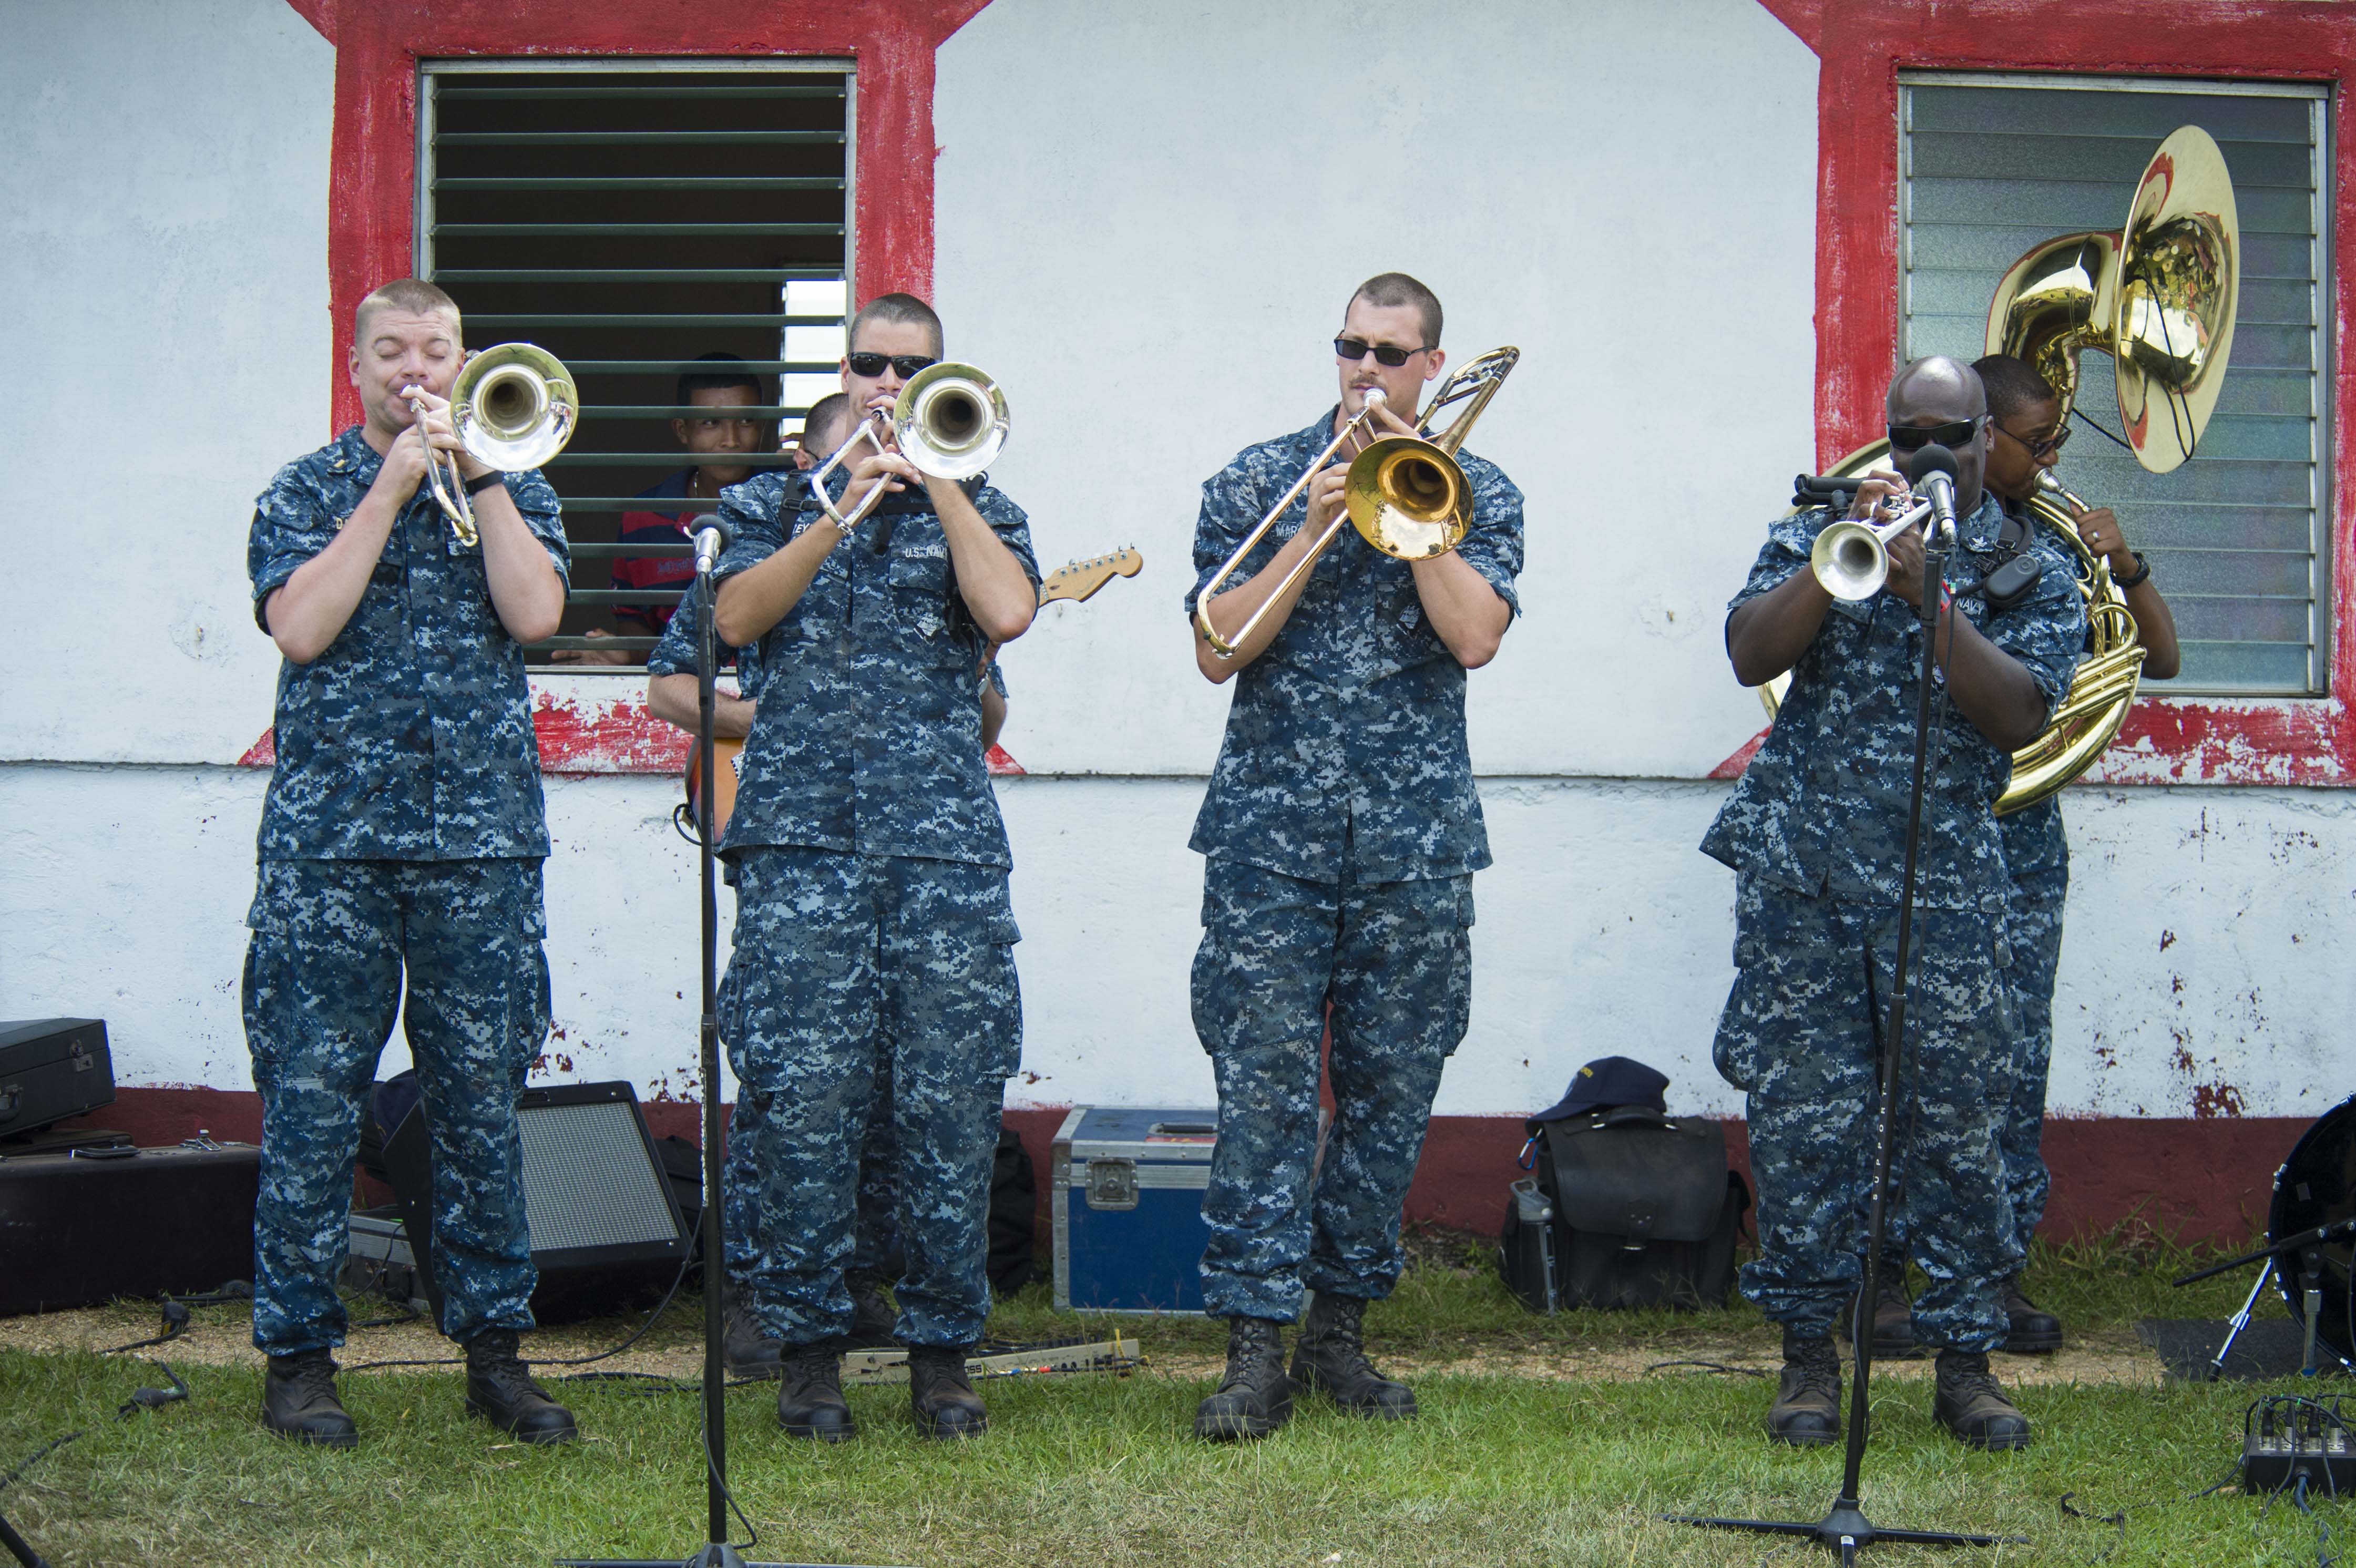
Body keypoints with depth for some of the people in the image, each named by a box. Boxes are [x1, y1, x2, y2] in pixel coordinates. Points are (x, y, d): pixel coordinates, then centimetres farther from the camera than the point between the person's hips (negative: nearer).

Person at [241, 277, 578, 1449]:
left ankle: (493, 1349, 12)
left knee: (481, 1106, 4)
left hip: (481, 843, 1)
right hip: (329, 837, -1)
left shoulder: (514, 490, 13)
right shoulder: (304, 492, 9)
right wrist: (394, 486, -7)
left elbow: (534, 612, -5)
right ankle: (298, 1353, 7)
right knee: (311, 1103, -1)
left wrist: (477, 470, -5)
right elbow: (302, 627, -9)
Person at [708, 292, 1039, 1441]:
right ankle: (807, 1349, 5)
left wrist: (935, 477, -1)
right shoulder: (775, 498, 16)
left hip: (945, 838, 0)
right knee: (801, 1098, -5)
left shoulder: (979, 511, 16)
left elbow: (1008, 612, -6)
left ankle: (941, 1352, 7)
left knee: (952, 1104, -2)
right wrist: (845, 508, -8)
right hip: (801, 831, 0)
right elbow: (736, 619, -2)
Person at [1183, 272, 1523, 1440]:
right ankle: (1255, 1345, -6)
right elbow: (1218, 650, -2)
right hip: (1271, 828, -1)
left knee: (1390, 1089, 4)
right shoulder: (1258, 480, 8)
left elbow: (1475, 635, -9)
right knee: (1263, 1082, -7)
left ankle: (1340, 1323, 16)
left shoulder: (1475, 492, 8)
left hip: (1415, 835, 1)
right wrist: (1315, 525, -10)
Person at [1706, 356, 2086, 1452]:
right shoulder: (1814, 533, 11)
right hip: (1800, 875, 1)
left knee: (1955, 1128, -2)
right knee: (1803, 1123, 0)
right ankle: (1809, 1351, 10)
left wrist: (1933, 595, -17)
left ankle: (1965, 1359, 7)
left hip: (1945, 887, 0)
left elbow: (2019, 715, -7)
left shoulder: (2036, 571, 9)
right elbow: (1751, 655, -3)